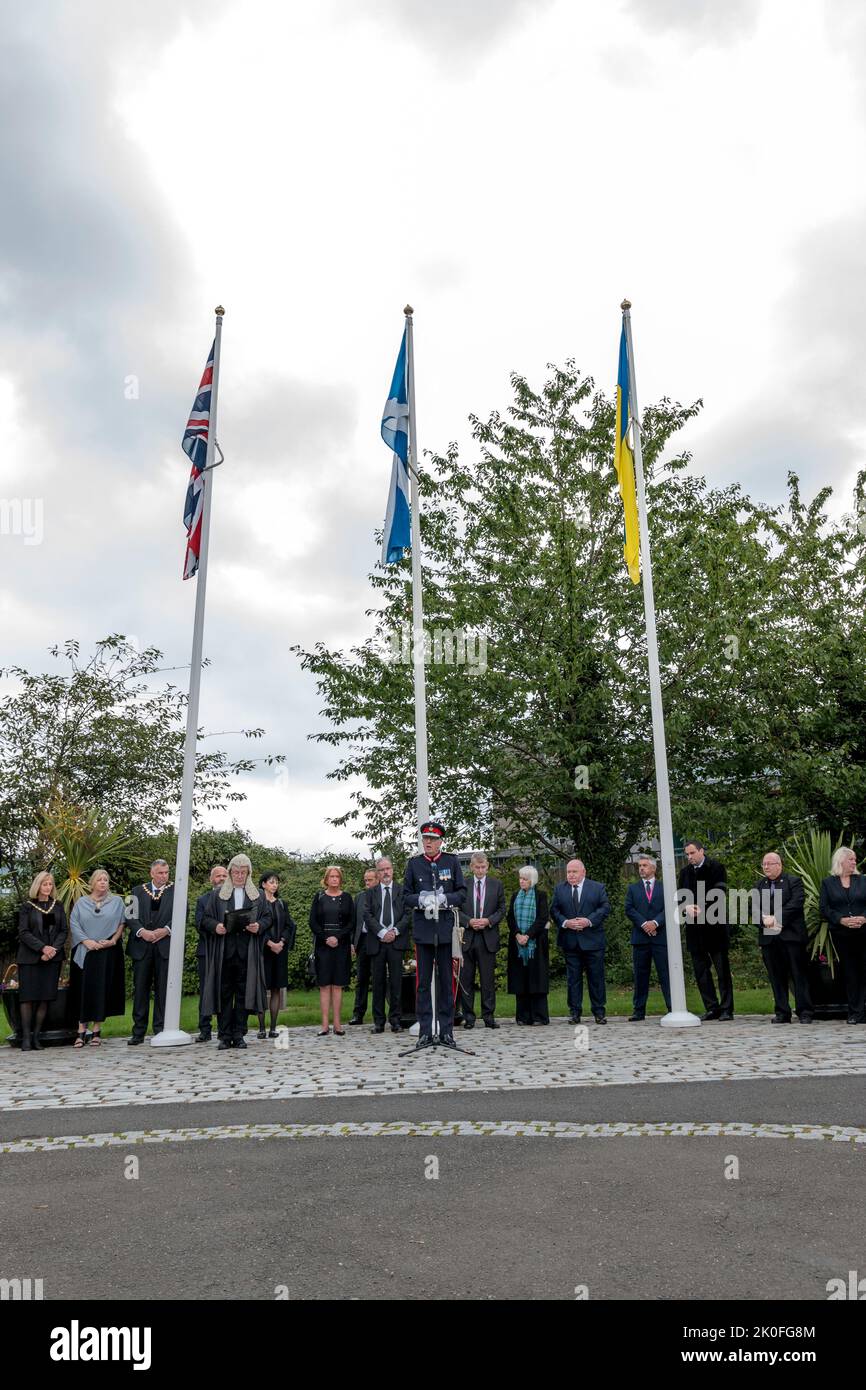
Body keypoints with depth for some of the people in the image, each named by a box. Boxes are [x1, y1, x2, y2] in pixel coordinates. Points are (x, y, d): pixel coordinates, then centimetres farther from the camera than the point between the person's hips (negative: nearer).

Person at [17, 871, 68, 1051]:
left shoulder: (58, 906, 10)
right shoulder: (27, 906, 2)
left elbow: (64, 931, 7)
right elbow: (23, 932, -5)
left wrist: (53, 949, -9)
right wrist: (42, 948, -15)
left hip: (53, 957, 2)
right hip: (30, 958, -2)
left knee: (46, 997, -1)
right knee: (28, 996, -4)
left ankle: (36, 1036, 6)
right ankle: (26, 1037, 2)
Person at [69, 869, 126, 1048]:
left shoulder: (116, 901, 7)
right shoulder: (81, 903, 9)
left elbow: (121, 924, 5)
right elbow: (73, 924, 1)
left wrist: (112, 941, -10)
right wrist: (86, 941, -13)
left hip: (108, 952, 0)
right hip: (85, 952, 1)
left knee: (102, 989, -1)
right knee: (84, 990, -1)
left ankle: (96, 1031, 5)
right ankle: (82, 1031, 2)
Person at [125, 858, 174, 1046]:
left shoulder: (175, 891, 6)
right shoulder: (138, 891, 11)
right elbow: (131, 916, 3)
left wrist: (166, 929, -15)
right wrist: (141, 931, -13)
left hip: (165, 945, -1)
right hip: (141, 946, 1)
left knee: (163, 989, 1)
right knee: (140, 988, 4)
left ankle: (160, 1030, 9)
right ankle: (138, 1032, 11)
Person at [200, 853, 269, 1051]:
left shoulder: (257, 895, 14)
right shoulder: (217, 894, 11)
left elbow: (267, 917, 12)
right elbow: (205, 918, 7)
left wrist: (258, 925, -8)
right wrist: (215, 926, -13)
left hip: (247, 952, 1)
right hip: (224, 951, -1)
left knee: (244, 992, 0)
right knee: (224, 992, -1)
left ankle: (239, 1035, 7)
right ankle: (225, 1036, 5)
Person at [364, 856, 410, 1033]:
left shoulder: (402, 891, 8)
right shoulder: (371, 892, 11)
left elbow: (407, 914, 1)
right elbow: (368, 916, 2)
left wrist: (395, 931, -11)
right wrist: (382, 932, -10)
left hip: (396, 941, -1)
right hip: (376, 942, 1)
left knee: (396, 982, 0)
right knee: (378, 982, 5)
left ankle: (396, 1020, 7)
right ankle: (378, 1022, 11)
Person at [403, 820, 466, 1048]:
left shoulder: (452, 861, 4)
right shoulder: (414, 863, 5)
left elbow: (462, 892, 4)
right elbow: (406, 895, 5)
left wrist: (445, 899, -15)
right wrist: (420, 899, -15)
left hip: (446, 929, 0)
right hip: (423, 929, 0)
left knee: (446, 981, 6)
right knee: (423, 982, 4)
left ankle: (446, 1031, 14)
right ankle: (425, 1032, 11)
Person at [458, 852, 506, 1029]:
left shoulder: (496, 885, 8)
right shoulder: (462, 885, 5)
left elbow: (501, 909, 7)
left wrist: (488, 921, -9)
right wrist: (469, 921, -12)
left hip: (488, 937, 0)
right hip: (467, 937, 0)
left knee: (488, 980, 2)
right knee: (466, 979, 3)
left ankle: (489, 1016, 10)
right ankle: (468, 1016, 12)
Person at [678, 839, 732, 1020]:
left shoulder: (716, 867, -3)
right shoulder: (684, 871, 12)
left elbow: (720, 894, -10)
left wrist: (702, 910, -18)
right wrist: (687, 907, -10)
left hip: (714, 926, -5)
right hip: (694, 929, 5)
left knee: (722, 970, 1)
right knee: (701, 971, 8)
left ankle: (726, 1009, 7)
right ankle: (711, 1008, 16)